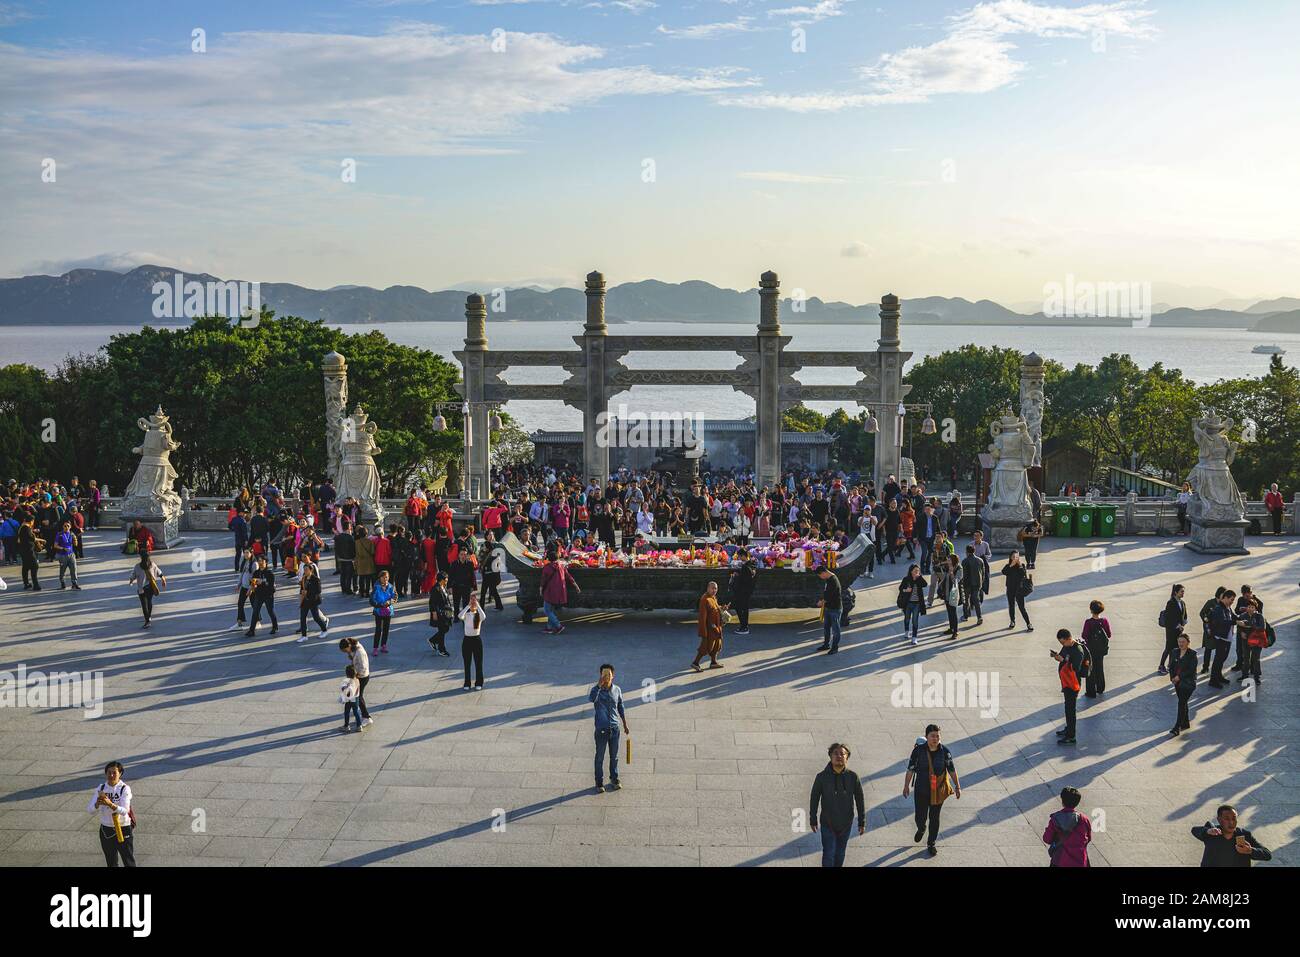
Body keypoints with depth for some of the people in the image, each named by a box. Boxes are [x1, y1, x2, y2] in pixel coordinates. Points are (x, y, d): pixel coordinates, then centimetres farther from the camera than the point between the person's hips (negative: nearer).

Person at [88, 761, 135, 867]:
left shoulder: (124, 788, -13)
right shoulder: (101, 788, -1)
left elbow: (124, 811, -24)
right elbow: (90, 810, -8)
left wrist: (110, 804, -40)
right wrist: (98, 803, -29)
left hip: (123, 830, -4)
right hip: (106, 830, 4)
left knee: (129, 862, 4)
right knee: (111, 863, 15)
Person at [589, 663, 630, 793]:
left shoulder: (617, 690, -1)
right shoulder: (596, 689, -12)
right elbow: (591, 699, -35)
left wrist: (625, 725, 14)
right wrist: (599, 685, -37)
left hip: (614, 728, 3)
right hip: (601, 729, -3)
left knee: (614, 756, 15)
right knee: (600, 757, 8)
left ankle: (614, 780, 31)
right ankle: (599, 783, 20)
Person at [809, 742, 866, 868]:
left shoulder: (853, 777, -12)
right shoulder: (822, 777, -15)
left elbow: (860, 800, -2)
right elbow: (814, 799, -3)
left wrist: (862, 823, 1)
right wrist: (812, 820, 3)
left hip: (846, 824, 2)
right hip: (827, 824, -2)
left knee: (840, 854, 16)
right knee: (828, 854, 0)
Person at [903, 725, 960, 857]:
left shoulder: (945, 752, -10)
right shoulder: (918, 750, -13)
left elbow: (952, 769, -3)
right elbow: (911, 768, -6)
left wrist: (957, 787, -5)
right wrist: (906, 785, -3)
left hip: (938, 791, 1)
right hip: (922, 790, -1)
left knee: (934, 818, 10)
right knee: (920, 817, 5)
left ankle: (931, 844, 29)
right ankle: (921, 829, 42)